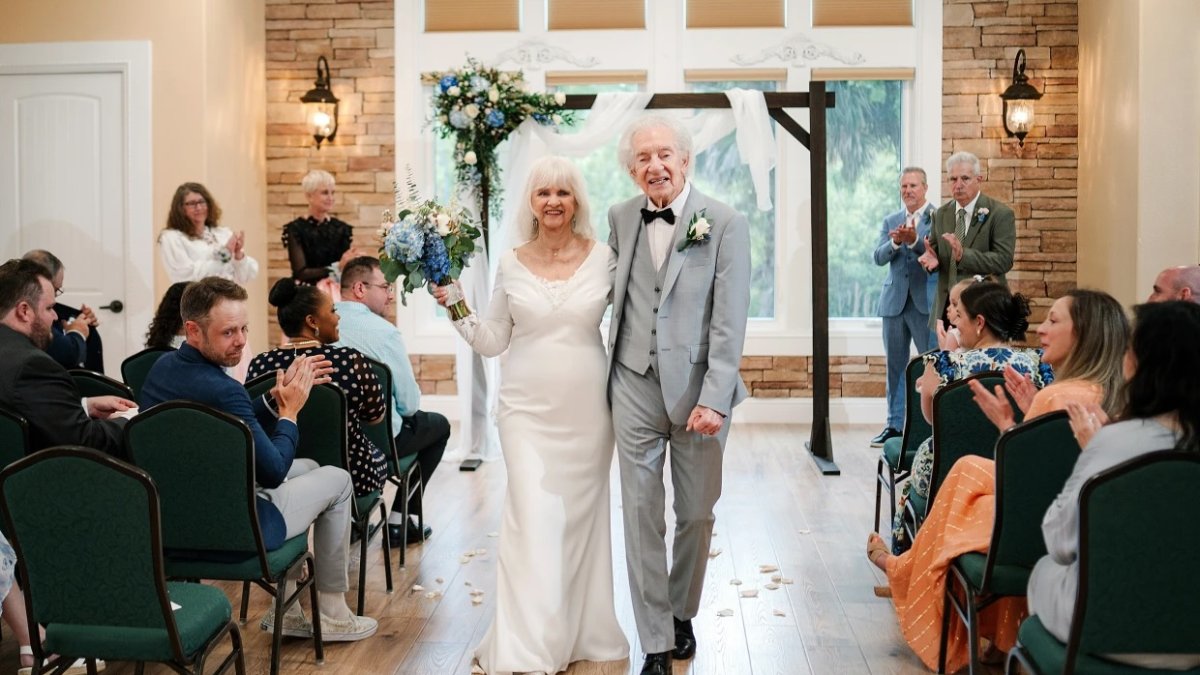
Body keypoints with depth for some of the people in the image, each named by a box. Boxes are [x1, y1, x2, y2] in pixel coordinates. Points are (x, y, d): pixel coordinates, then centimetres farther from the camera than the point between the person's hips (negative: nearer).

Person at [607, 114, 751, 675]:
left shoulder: (726, 224, -7)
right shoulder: (621, 218, 5)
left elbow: (730, 320, -11)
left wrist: (714, 398, -18)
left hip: (698, 387, -2)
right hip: (635, 387, 2)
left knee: (696, 514, 12)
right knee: (641, 516, 4)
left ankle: (682, 614, 35)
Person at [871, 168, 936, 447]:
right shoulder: (890, 222, 13)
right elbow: (878, 257, 1)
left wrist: (914, 240, -30)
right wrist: (895, 243, -19)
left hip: (926, 303, -5)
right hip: (894, 301, 5)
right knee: (895, 367, 10)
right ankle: (895, 425, 18)